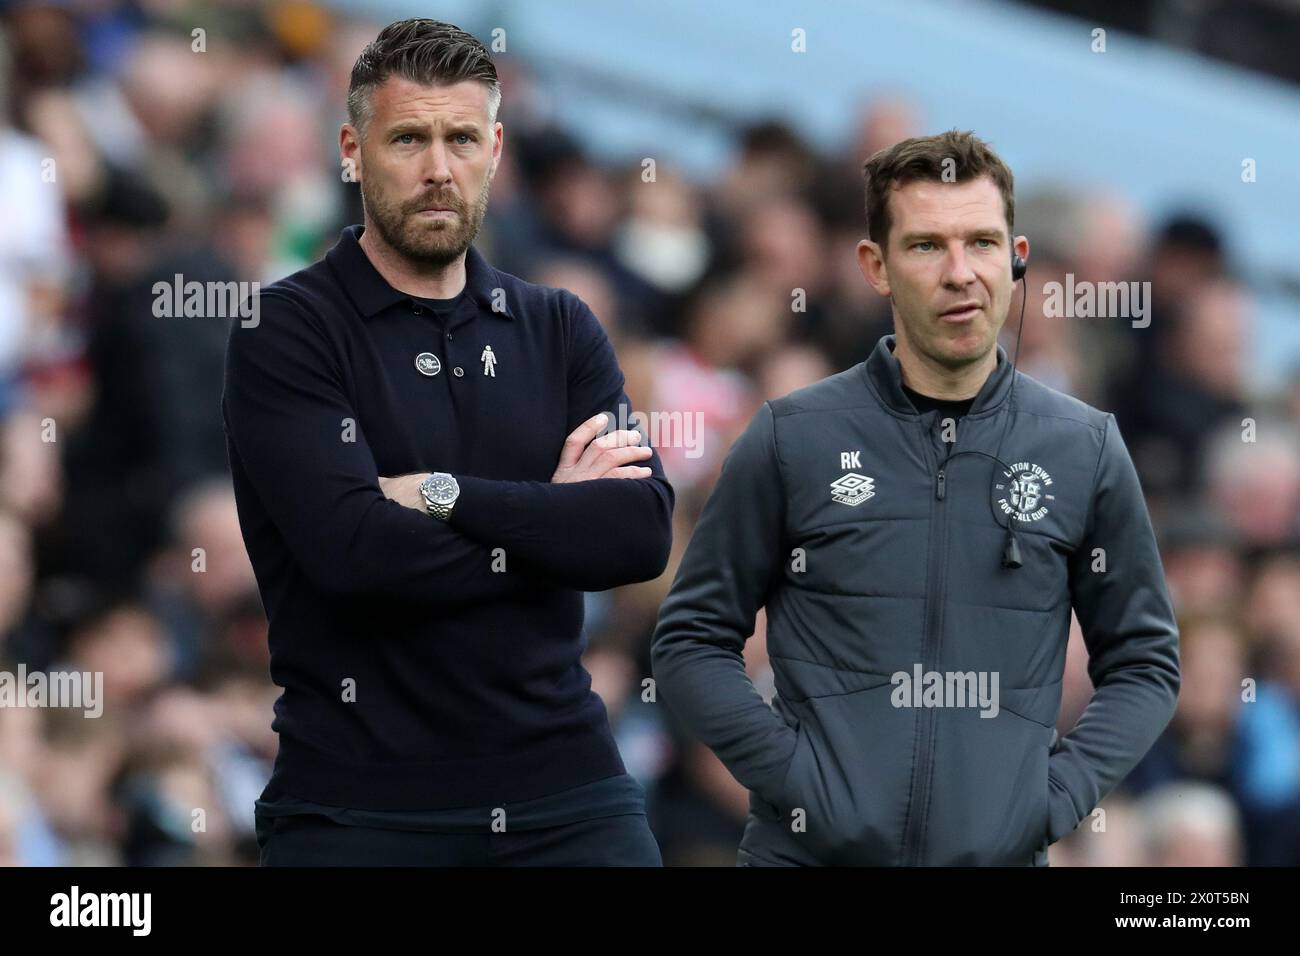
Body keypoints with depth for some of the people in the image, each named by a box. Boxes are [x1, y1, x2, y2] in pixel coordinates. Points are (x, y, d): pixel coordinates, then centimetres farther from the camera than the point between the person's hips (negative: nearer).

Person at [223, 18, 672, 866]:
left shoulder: (559, 330, 11)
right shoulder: (286, 333, -2)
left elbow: (643, 533, -4)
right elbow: (354, 549, -17)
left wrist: (444, 495, -12)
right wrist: (552, 524, -6)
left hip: (567, 795, 3)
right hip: (361, 806, -3)